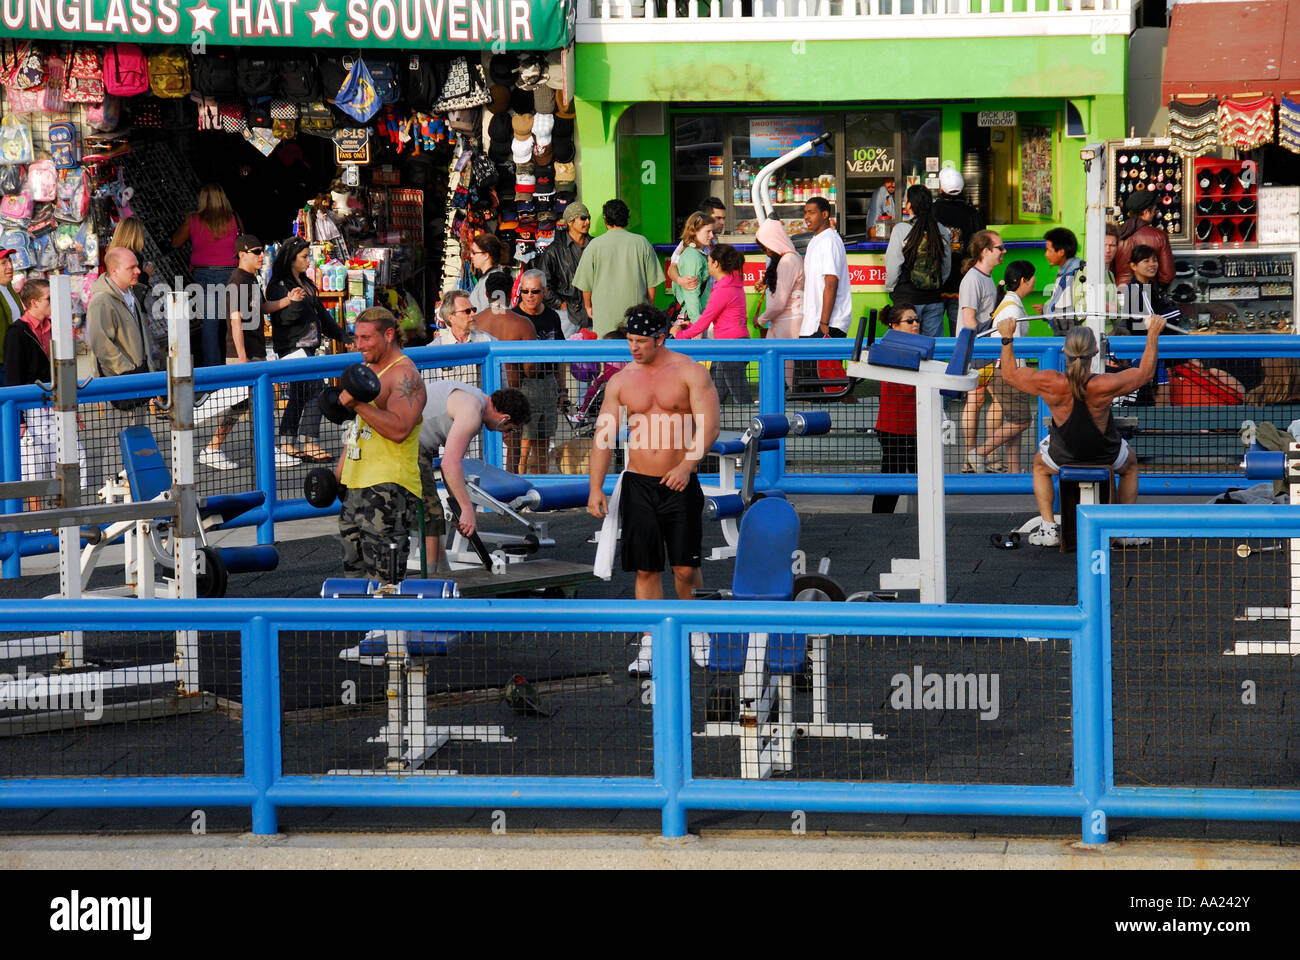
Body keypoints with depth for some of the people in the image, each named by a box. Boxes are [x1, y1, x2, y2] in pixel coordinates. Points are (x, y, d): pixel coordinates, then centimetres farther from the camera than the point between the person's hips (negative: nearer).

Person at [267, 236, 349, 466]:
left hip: (307, 346, 9)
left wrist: (342, 336, 24)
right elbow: (282, 317, -18)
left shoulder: (305, 284, 18)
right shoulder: (278, 285, -10)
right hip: (291, 346, -9)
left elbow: (320, 313, 24)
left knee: (299, 395, 10)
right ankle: (310, 445, -14)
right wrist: (293, 303, -36)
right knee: (316, 389, -15)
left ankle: (287, 447, 14)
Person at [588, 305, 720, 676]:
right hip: (638, 485, 2)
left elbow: (708, 426, -10)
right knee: (646, 569, 1)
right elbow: (604, 436, 5)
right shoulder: (621, 381, 6)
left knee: (686, 568, -2)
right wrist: (596, 488, -4)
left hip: (681, 483, -2)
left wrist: (687, 465, -23)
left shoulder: (689, 372, -3)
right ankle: (649, 647, 5)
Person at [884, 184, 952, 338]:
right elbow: (947, 265, 11)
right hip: (935, 297, 4)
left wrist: (889, 288, 7)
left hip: (908, 297, -4)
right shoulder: (942, 230, 2)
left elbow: (893, 265, -9)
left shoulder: (901, 229, -11)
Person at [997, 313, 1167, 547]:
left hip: (1063, 454, 0)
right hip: (1105, 453, 0)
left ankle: (1049, 528, 28)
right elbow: (1145, 372, -13)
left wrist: (1007, 337, -1)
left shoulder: (1049, 384, -30)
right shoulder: (1105, 386, -32)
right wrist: (1153, 334, -3)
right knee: (1130, 464, 36)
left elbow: (1010, 373, -11)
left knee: (1040, 466, 37)